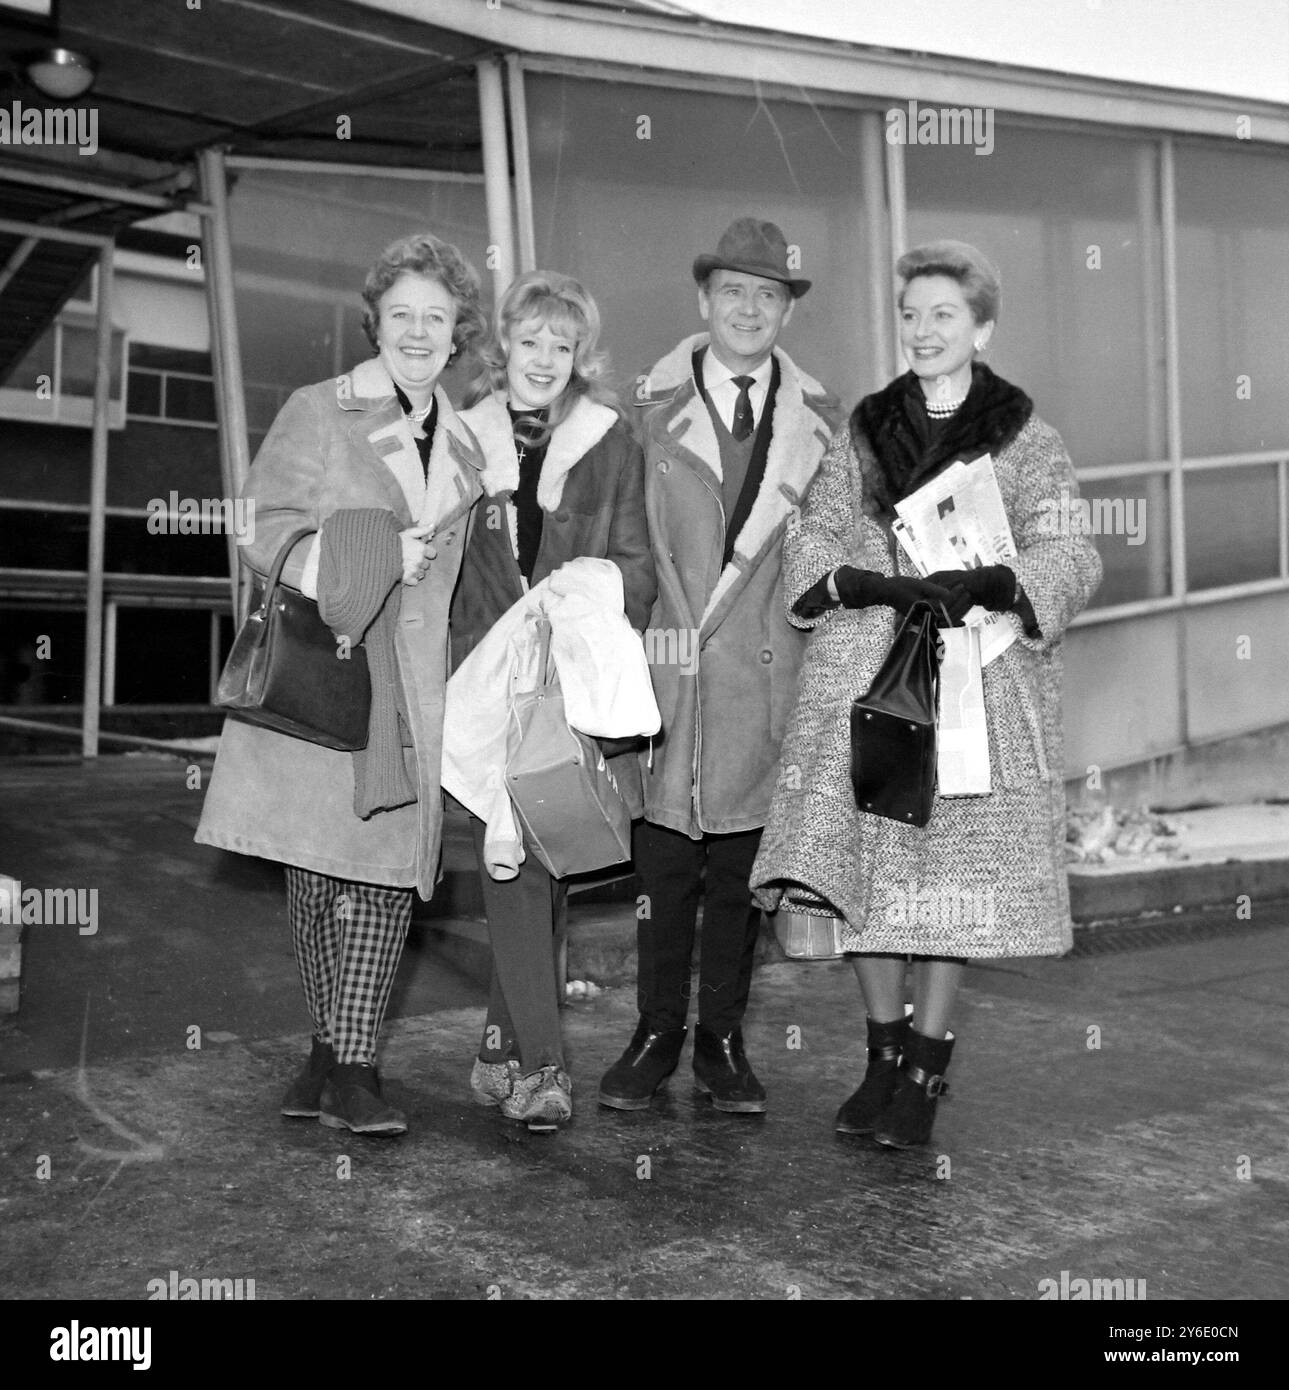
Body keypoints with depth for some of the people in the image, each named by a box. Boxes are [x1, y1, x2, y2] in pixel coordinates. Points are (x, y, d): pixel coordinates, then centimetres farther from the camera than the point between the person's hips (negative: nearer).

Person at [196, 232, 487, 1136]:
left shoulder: (464, 443, 17)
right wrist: (371, 558, -15)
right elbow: (267, 531, -4)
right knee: (319, 870, -1)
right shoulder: (318, 414, 4)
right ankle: (337, 1052, 13)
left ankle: (350, 1068, 5)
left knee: (387, 871, -2)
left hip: (414, 691, 3)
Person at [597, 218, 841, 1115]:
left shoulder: (819, 421, 8)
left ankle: (722, 1041, 22)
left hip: (766, 673, 1)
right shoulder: (649, 410, 4)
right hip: (665, 671, -1)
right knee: (662, 864, 3)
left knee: (742, 870, 8)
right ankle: (657, 1034, 19)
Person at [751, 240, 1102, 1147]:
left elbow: (1073, 557, -5)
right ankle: (885, 1054, 19)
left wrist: (991, 583, -24)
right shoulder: (864, 431, 12)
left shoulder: (1024, 440, 4)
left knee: (954, 869, 0)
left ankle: (926, 1071, 14)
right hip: (864, 674, 2)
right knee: (864, 862, 1)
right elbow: (814, 538, 4)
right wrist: (866, 582, -17)